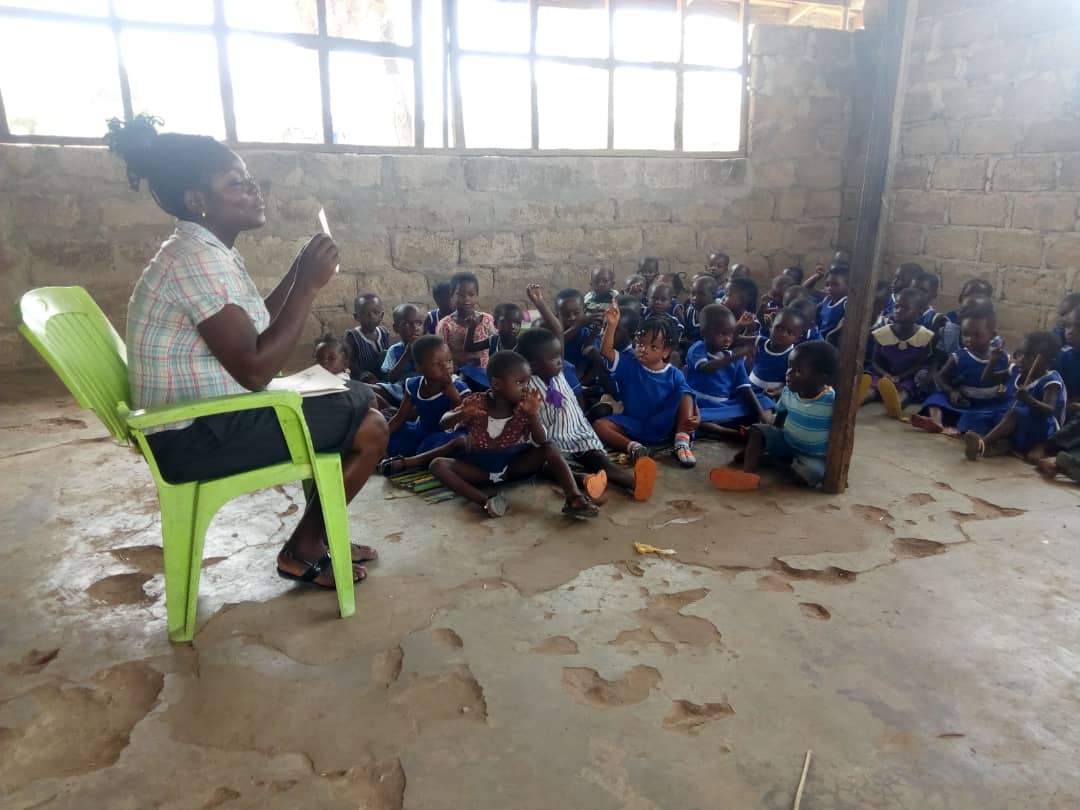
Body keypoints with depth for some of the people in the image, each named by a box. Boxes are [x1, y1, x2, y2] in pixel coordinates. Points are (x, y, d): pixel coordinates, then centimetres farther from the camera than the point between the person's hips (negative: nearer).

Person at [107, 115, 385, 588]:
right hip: (198, 436, -10)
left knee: (352, 404, 19)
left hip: (208, 418, 10)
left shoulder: (207, 252, 10)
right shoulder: (199, 260, -22)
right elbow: (255, 370, -27)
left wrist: (299, 271, 6)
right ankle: (302, 551, 8)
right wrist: (309, 287, -21)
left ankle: (316, 537, 23)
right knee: (371, 429, -8)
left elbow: (254, 330, 17)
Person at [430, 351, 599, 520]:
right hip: (479, 466, 0)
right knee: (438, 465, -26)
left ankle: (574, 499, -35)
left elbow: (541, 442, -19)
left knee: (549, 448, -22)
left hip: (513, 464, 1)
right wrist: (462, 415, -32)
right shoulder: (476, 402, -13)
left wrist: (533, 415, -36)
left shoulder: (524, 406, -11)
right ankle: (486, 501, -40)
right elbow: (444, 424, -9)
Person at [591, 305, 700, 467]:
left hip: (664, 426, -1)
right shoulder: (629, 365, 1)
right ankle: (633, 447, -39)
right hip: (633, 426, 1)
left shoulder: (674, 375, 0)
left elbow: (688, 398, -5)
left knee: (685, 394, -19)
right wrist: (612, 324, -25)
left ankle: (682, 442, -26)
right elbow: (606, 351, -12)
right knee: (598, 425, -21)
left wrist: (695, 417, -28)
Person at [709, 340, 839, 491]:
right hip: (786, 442, 5)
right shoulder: (788, 393, -8)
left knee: (812, 472, -35)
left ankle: (768, 457, -13)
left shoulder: (832, 402, -23)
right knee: (757, 430, -13)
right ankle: (748, 474, -33)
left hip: (814, 457, -5)